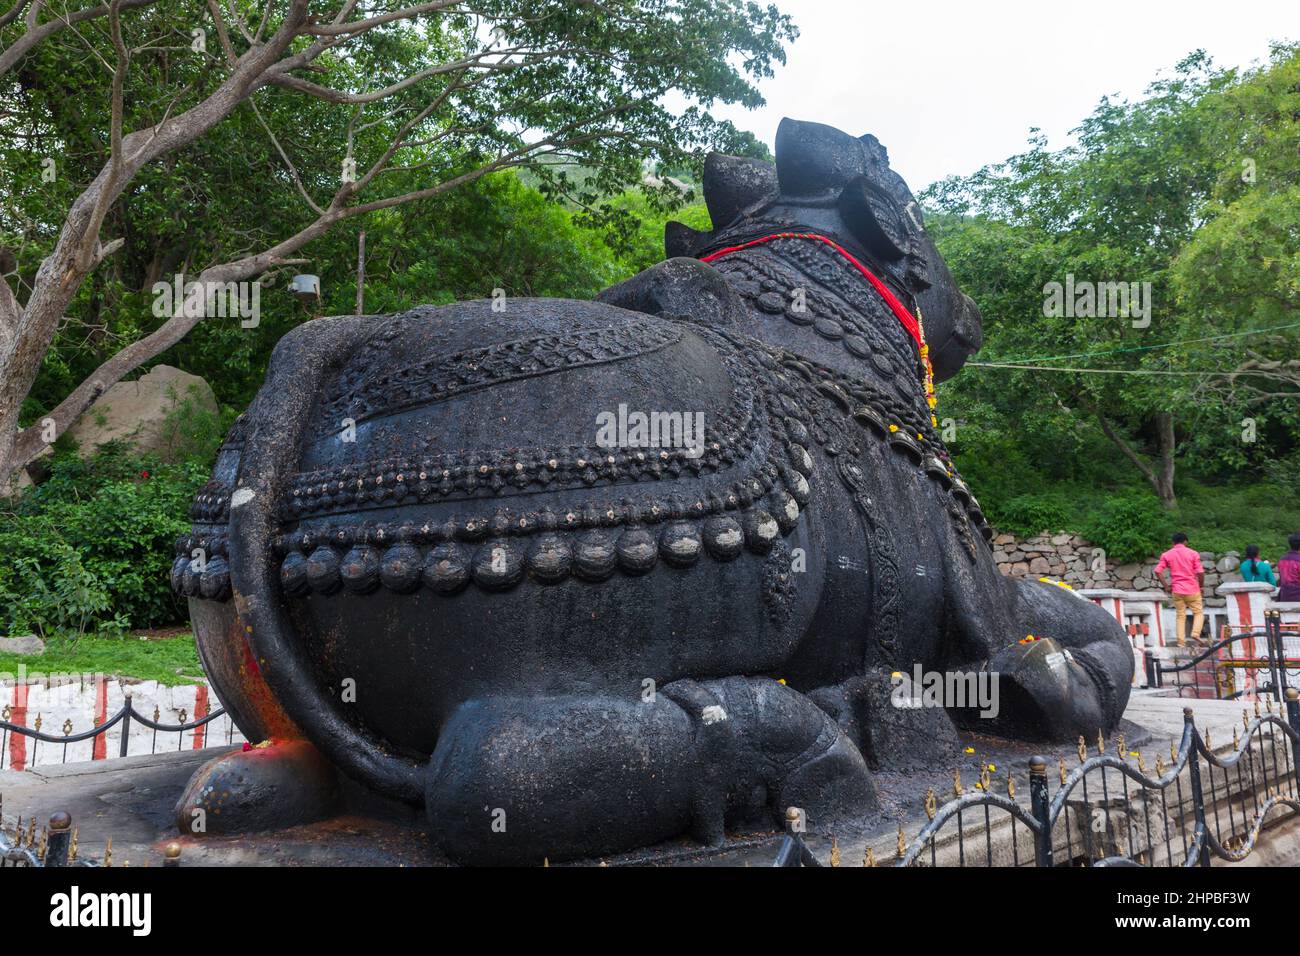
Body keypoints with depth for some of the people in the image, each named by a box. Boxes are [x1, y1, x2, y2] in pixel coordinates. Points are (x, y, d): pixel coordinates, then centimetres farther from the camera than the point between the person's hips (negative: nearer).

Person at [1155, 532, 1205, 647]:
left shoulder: (1166, 555, 4)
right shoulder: (1193, 553, -2)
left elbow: (1157, 571, -5)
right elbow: (1200, 572, -8)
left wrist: (1167, 586, 2)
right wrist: (1200, 586, 7)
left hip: (1177, 590, 2)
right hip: (1192, 590, -2)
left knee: (1180, 616, 9)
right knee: (1199, 613, 13)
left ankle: (1181, 642, 3)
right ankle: (1195, 633, -10)